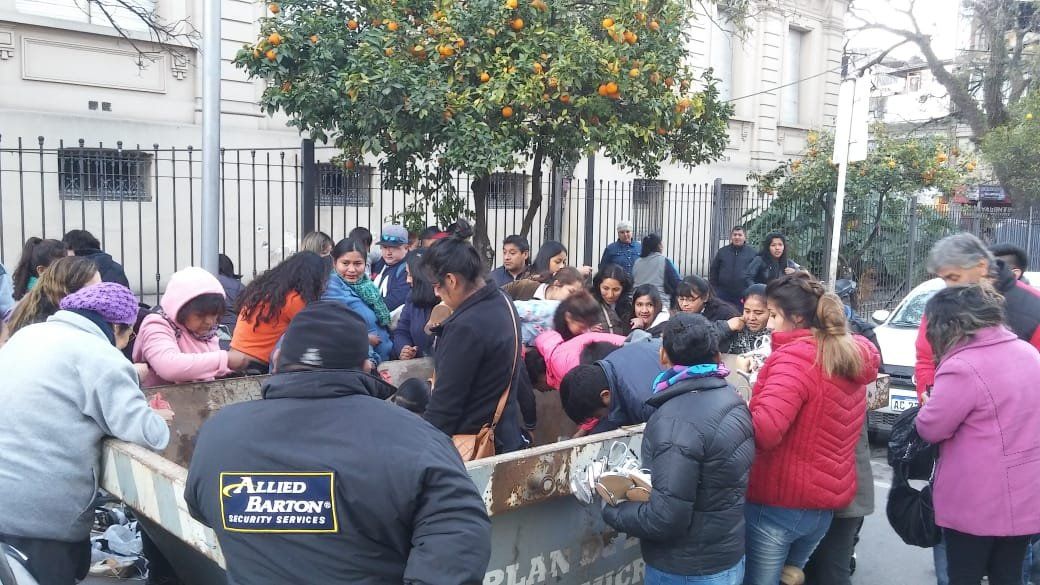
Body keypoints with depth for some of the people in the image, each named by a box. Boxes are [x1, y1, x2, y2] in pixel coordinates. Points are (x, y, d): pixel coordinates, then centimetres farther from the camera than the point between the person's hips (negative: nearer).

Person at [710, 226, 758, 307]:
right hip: (723, 294, 1)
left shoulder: (752, 253, 3)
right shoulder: (722, 251, 7)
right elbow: (713, 271, 11)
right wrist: (713, 290, 6)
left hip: (744, 296, -1)